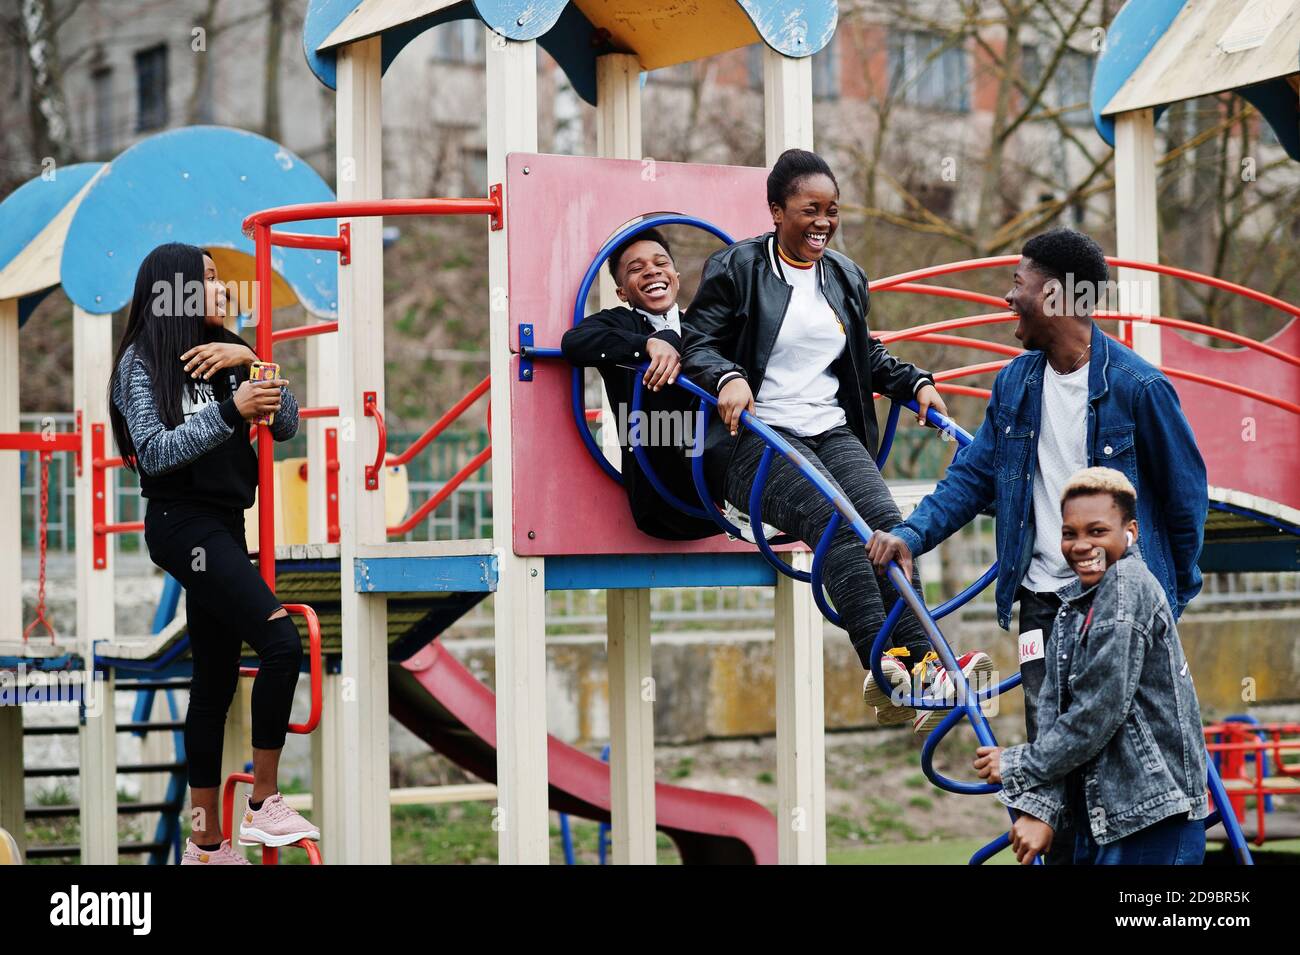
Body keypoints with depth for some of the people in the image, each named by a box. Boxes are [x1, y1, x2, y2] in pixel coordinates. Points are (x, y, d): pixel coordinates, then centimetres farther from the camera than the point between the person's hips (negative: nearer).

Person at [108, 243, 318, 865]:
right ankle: (264, 806, -12)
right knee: (280, 641, -21)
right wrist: (231, 410, -21)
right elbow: (154, 453, -14)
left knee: (216, 678, 8)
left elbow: (286, 425, 7)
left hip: (222, 523, 7)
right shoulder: (144, 360, -5)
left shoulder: (223, 354, 13)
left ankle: (206, 844, 14)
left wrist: (250, 363, -7)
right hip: (182, 522, -7)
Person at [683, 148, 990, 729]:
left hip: (833, 432, 6)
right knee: (836, 525, -30)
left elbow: (865, 356, 31)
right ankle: (884, 671, -40)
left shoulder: (845, 278, 21)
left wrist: (914, 382, 14)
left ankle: (920, 663, -34)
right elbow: (698, 344, -3)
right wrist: (728, 378, -24)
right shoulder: (736, 269, 2)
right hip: (756, 438, -5)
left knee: (885, 521, -23)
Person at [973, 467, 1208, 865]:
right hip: (1099, 819, 9)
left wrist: (1017, 768, -7)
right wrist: (1040, 806, -7)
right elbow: (1054, 709, 5)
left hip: (1154, 821, -9)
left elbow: (1096, 714, -17)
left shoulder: (1128, 586, -12)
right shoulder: (1074, 602, 14)